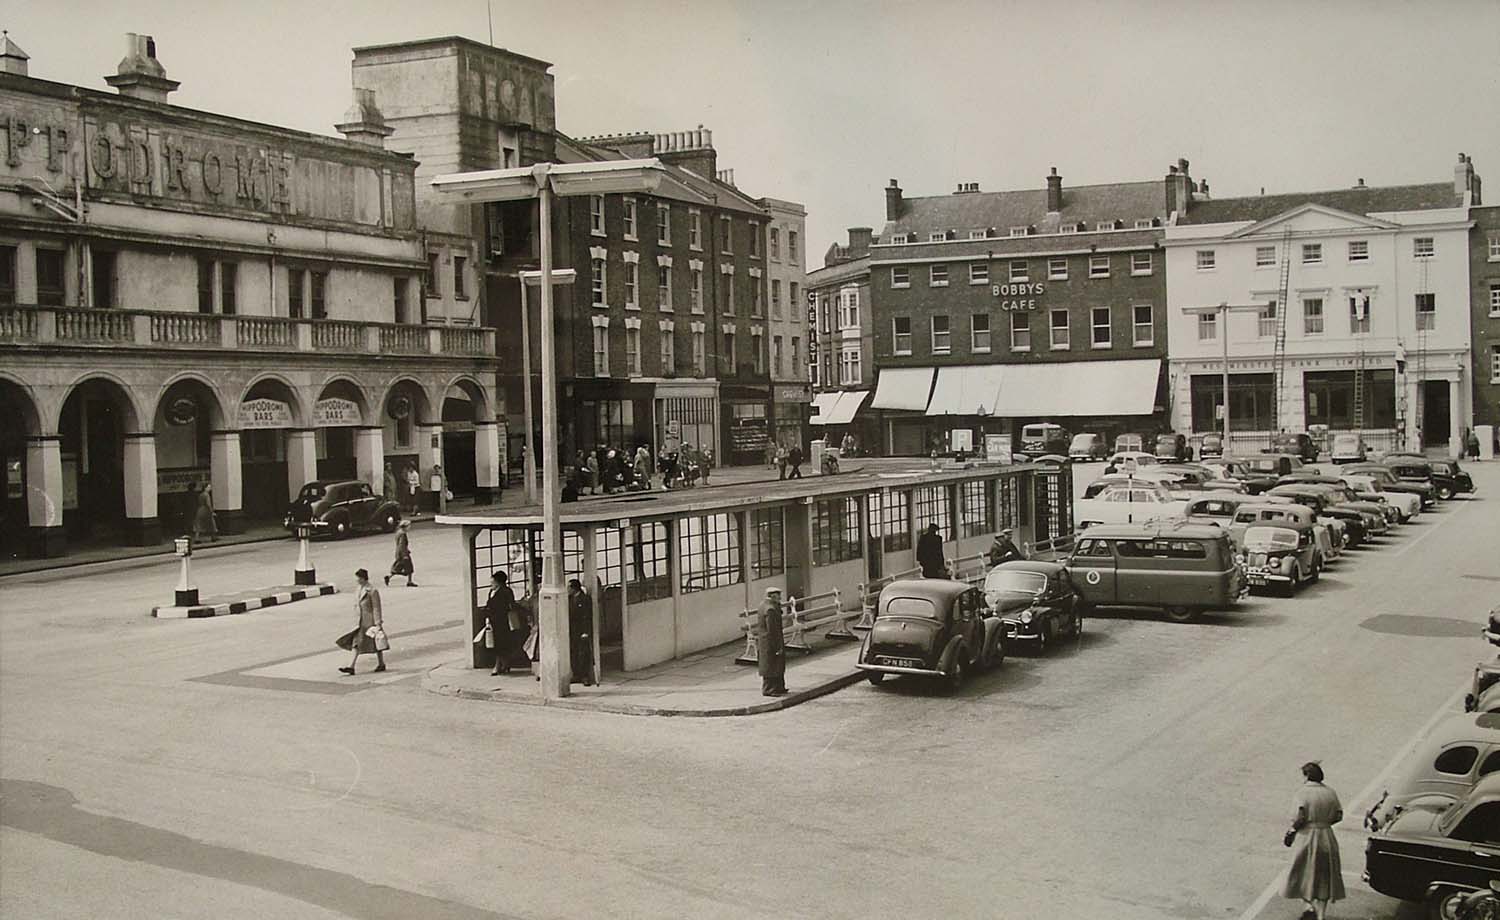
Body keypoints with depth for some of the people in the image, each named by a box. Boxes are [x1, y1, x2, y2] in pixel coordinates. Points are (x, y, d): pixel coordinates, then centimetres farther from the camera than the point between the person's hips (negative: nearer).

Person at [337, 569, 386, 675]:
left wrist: (378, 623, -17)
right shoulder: (359, 589, 7)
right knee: (356, 643, 1)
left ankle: (381, 664, 22)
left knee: (375, 643, 6)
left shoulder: (372, 591, -17)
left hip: (370, 621, -8)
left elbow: (376, 608, -16)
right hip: (361, 621, 8)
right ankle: (351, 667, -2)